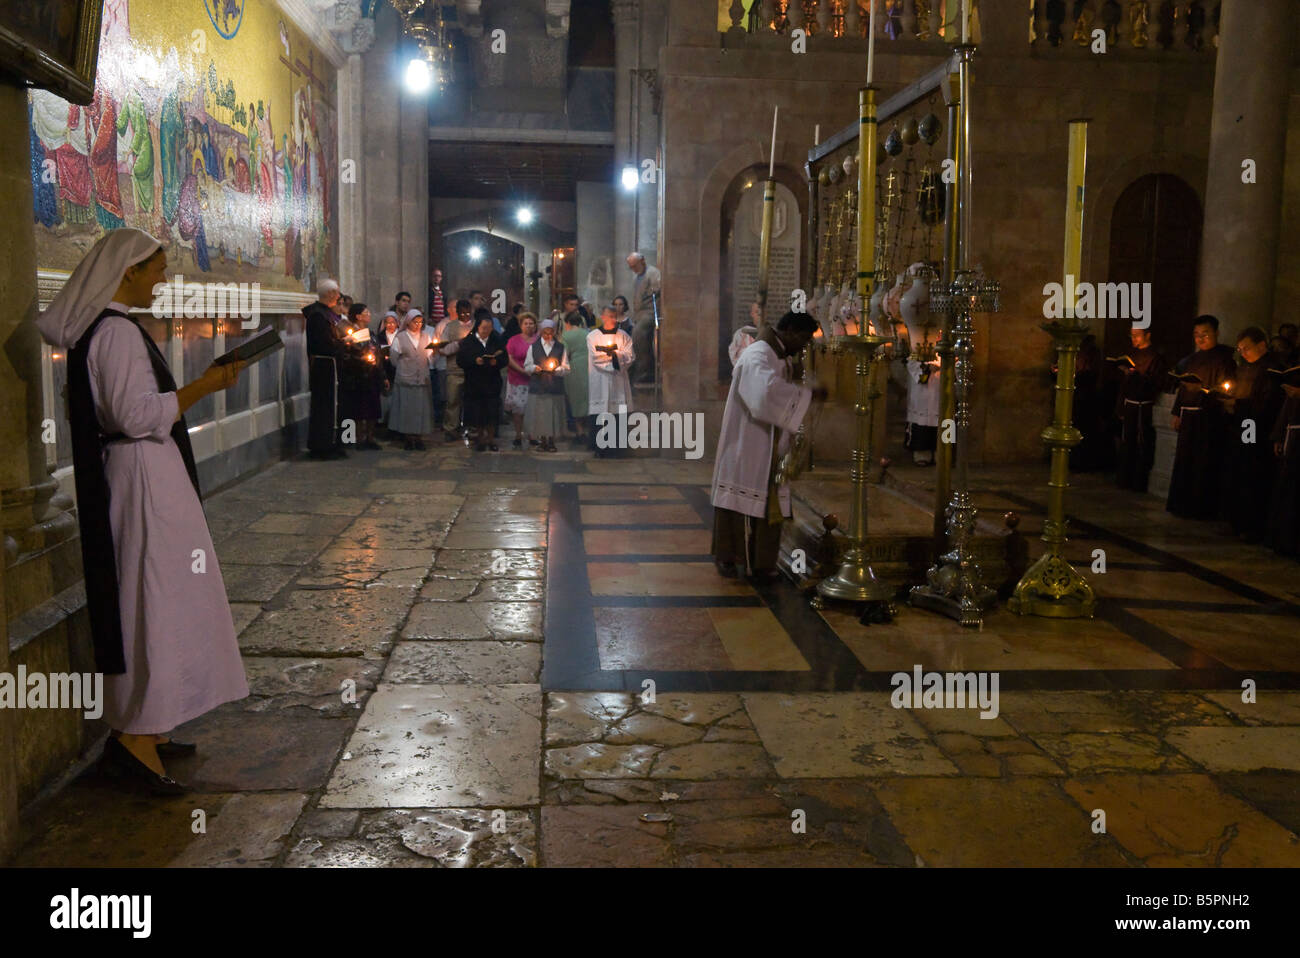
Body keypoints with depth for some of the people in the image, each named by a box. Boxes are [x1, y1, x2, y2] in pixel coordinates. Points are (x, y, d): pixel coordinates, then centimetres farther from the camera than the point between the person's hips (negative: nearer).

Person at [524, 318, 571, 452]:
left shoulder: (561, 348, 8)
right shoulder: (533, 347, 10)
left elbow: (566, 369, 5)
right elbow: (527, 366, 11)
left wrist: (556, 370, -14)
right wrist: (534, 368, -10)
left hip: (555, 387, -1)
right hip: (537, 386, 1)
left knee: (553, 414, -1)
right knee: (539, 414, 0)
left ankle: (551, 441, 11)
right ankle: (542, 440, 13)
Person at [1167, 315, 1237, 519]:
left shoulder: (1224, 358, -5)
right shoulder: (1191, 359, 16)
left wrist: (1204, 390, -27)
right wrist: (1177, 413, 13)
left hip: (1210, 418, -7)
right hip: (1189, 416, 7)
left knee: (1203, 463, -5)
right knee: (1185, 461, 10)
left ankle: (1201, 508, 1)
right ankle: (1183, 504, 19)